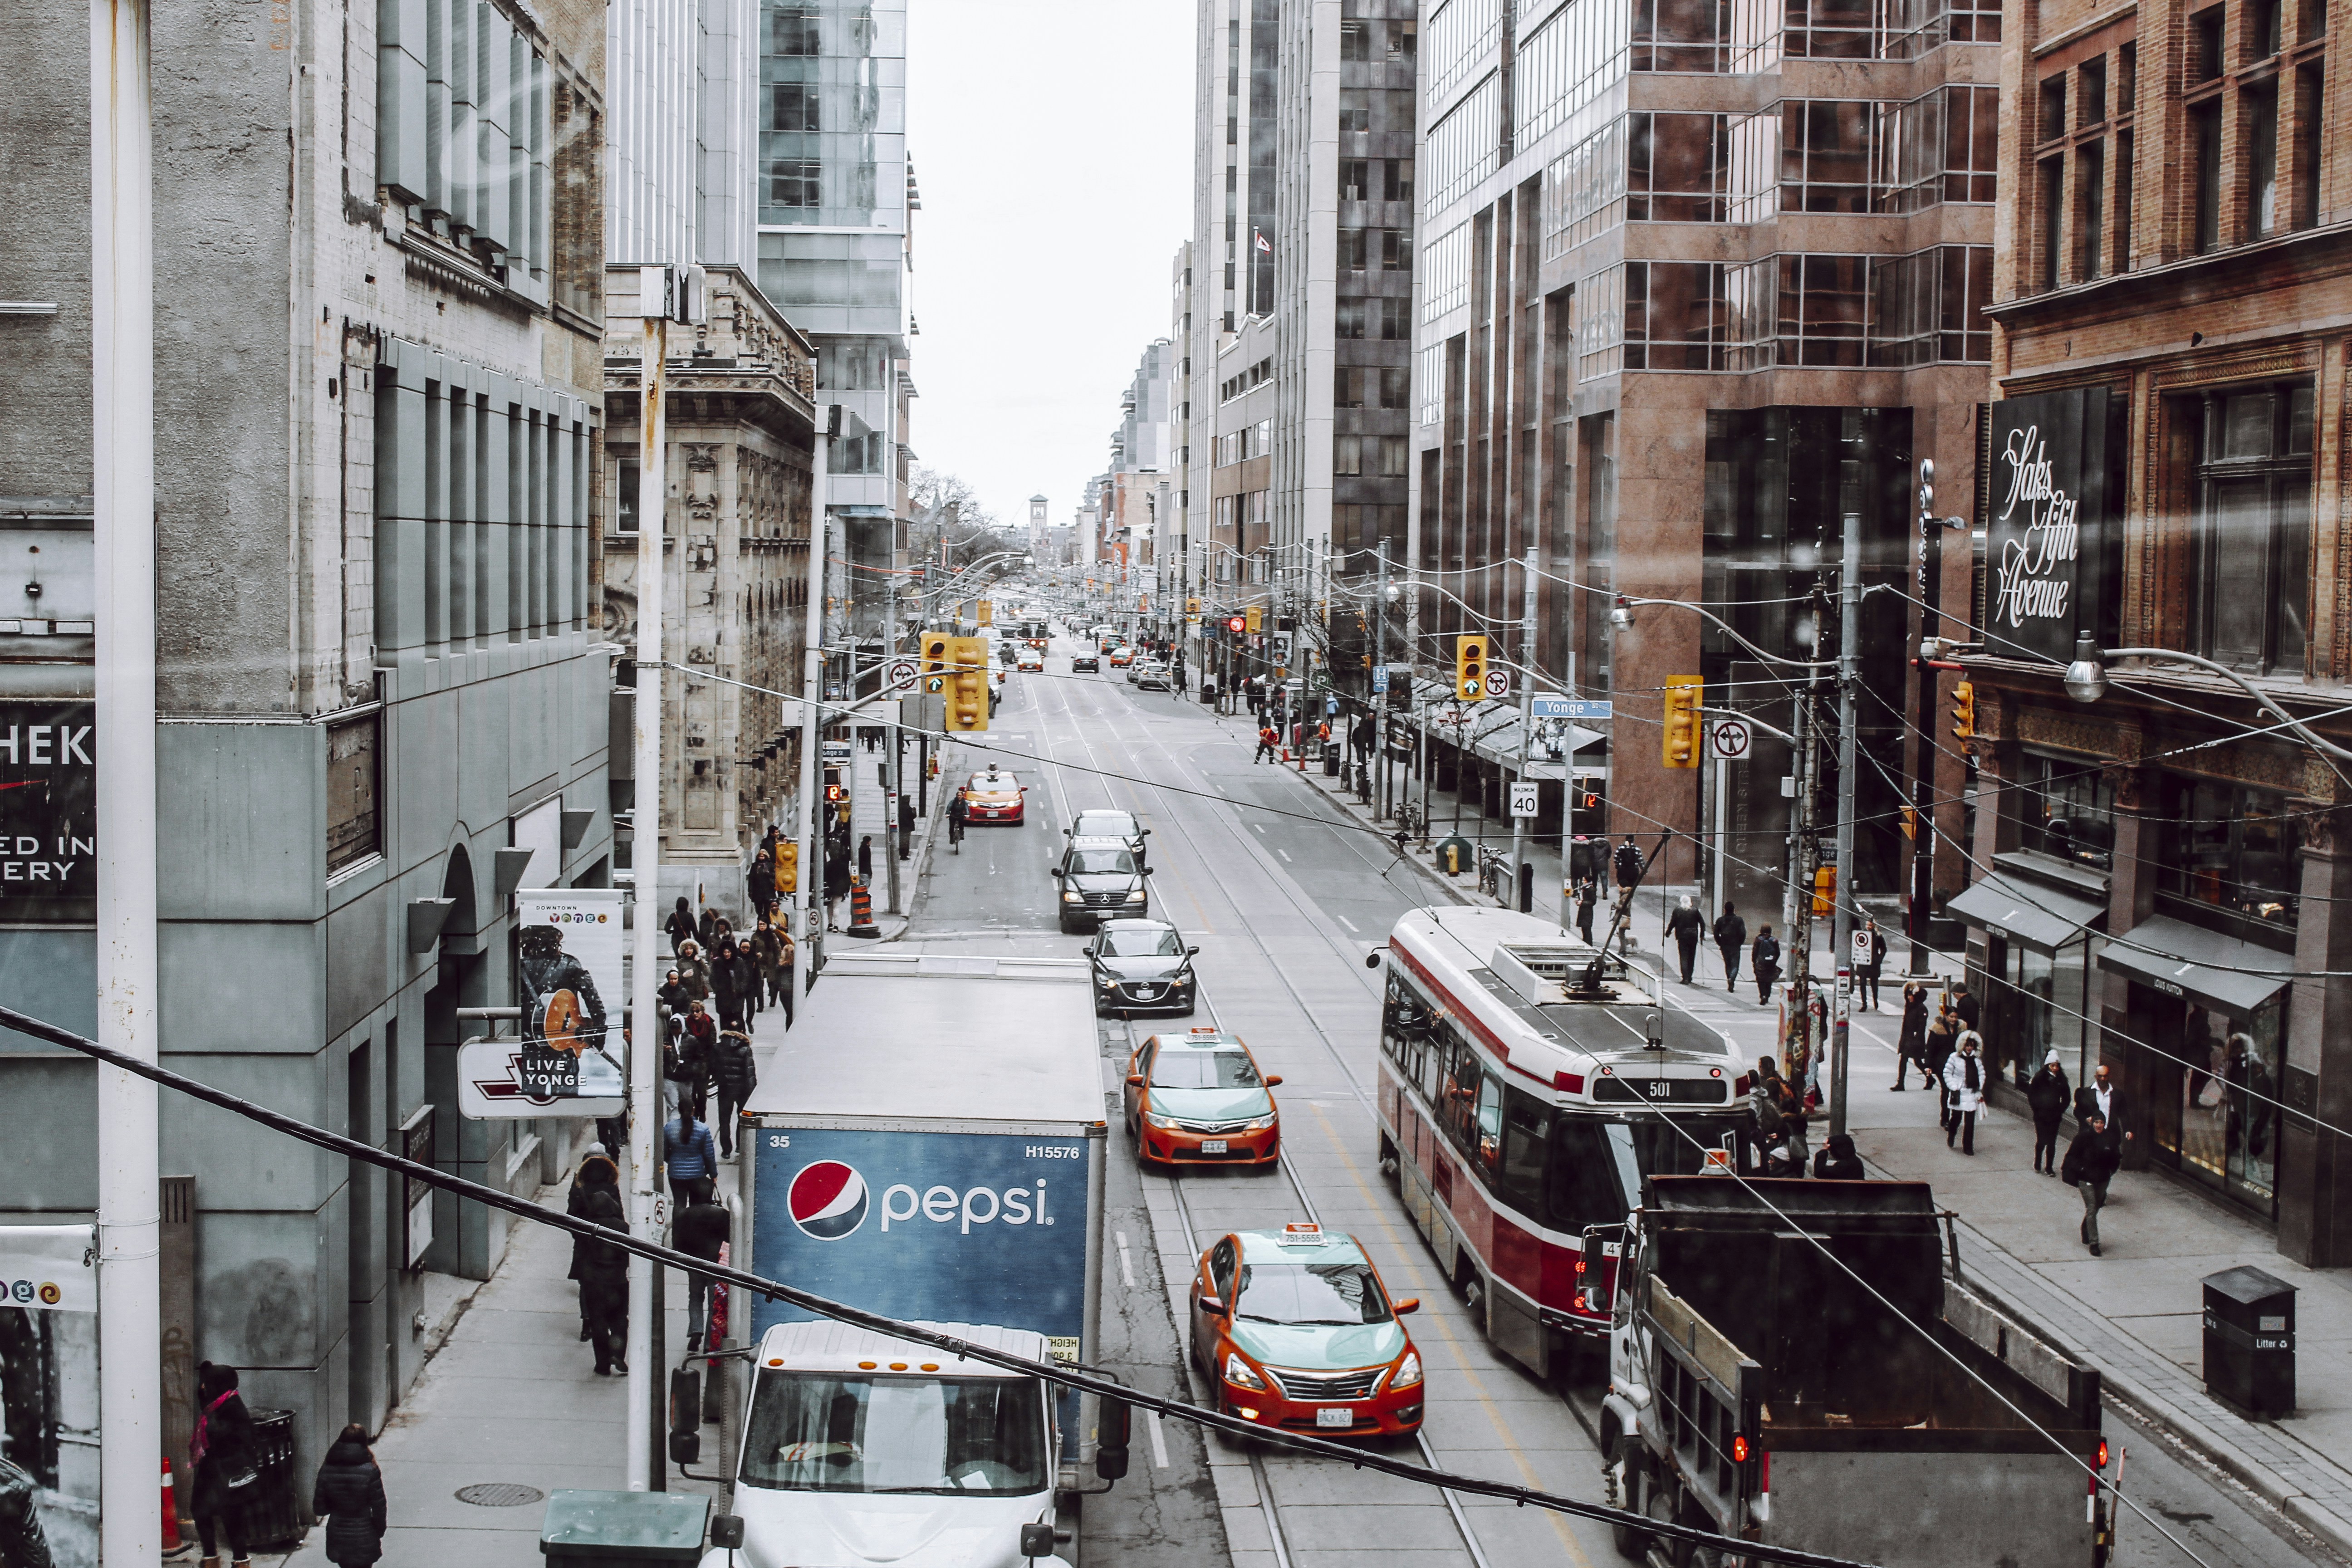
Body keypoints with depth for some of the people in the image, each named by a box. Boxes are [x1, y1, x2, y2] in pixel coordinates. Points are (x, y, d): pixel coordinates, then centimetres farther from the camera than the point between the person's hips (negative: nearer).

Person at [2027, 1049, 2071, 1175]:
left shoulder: (2062, 1080, 4)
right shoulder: (2039, 1078, -5)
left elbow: (2067, 1098, 14)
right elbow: (2031, 1095, -1)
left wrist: (2061, 1110, 4)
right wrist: (2037, 1109, -4)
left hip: (2055, 1116, 2)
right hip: (2041, 1116, -2)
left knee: (2052, 1142, 1)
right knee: (2042, 1141, 0)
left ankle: (2049, 1168, 7)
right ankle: (2038, 1164, 21)